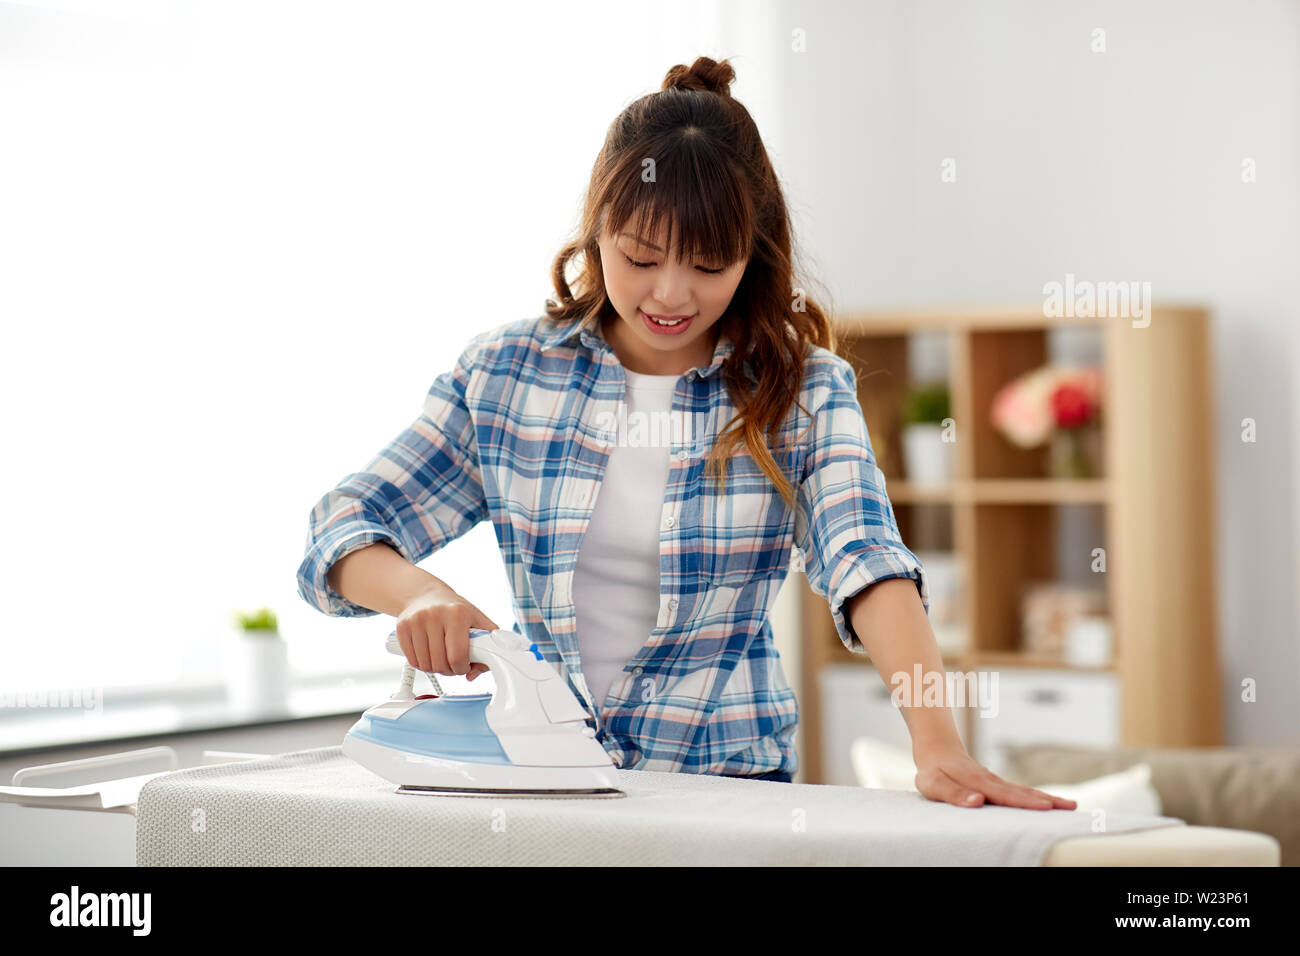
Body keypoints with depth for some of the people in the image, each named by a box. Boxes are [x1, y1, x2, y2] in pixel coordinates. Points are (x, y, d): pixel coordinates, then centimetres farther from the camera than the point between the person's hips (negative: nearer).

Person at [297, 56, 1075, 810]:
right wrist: (420, 594, -16)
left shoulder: (804, 391, 2)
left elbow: (866, 562, -14)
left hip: (726, 779, -1)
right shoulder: (506, 372, 5)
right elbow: (343, 531, 7)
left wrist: (937, 744, -30)